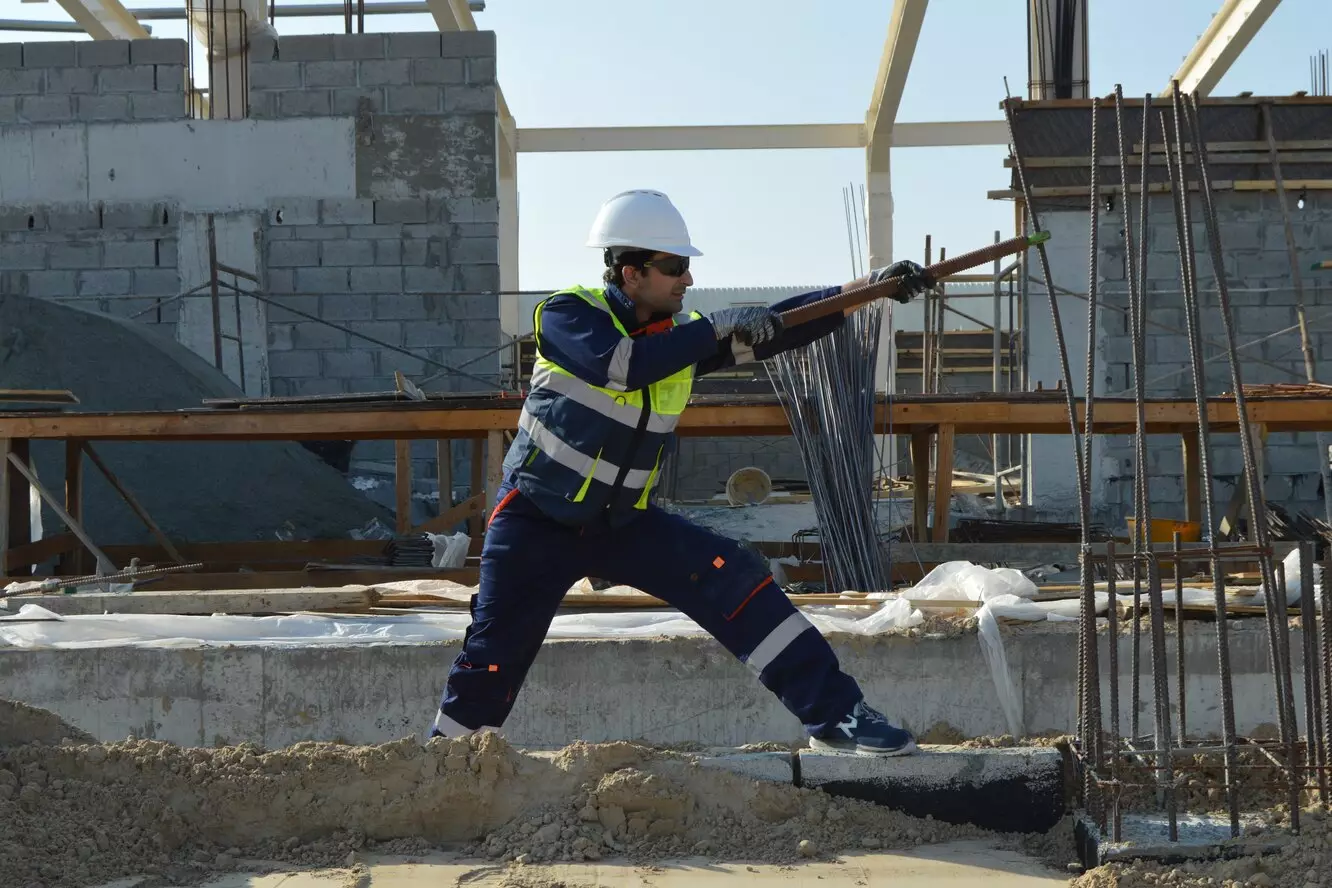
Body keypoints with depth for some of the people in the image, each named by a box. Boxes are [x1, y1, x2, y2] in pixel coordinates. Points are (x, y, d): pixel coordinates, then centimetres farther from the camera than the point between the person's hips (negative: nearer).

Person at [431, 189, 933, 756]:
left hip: (622, 521, 4)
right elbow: (623, 366, -33)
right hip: (536, 520, -3)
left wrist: (868, 287, -16)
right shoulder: (567, 315, -14)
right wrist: (719, 327, -31)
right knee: (493, 659, -4)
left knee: (735, 581, -13)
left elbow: (775, 328, -5)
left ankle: (834, 717, -11)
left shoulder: (683, 335, 0)